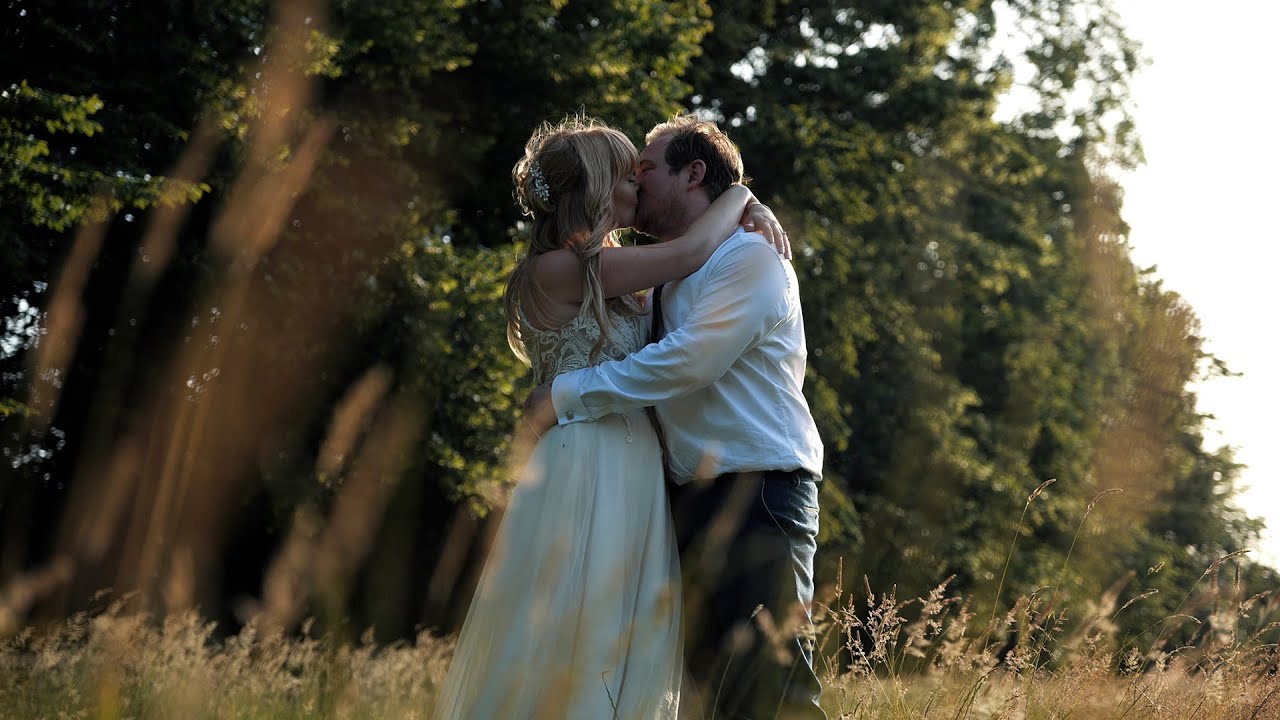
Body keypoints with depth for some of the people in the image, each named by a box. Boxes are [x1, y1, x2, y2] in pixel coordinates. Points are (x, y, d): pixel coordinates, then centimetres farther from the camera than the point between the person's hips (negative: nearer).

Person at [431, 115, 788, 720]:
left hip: (633, 481, 9)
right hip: (588, 473, -9)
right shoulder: (556, 270, -9)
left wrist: (747, 215, 9)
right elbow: (689, 254, -13)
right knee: (570, 666, -6)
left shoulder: (609, 273, 16)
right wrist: (739, 196, 3)